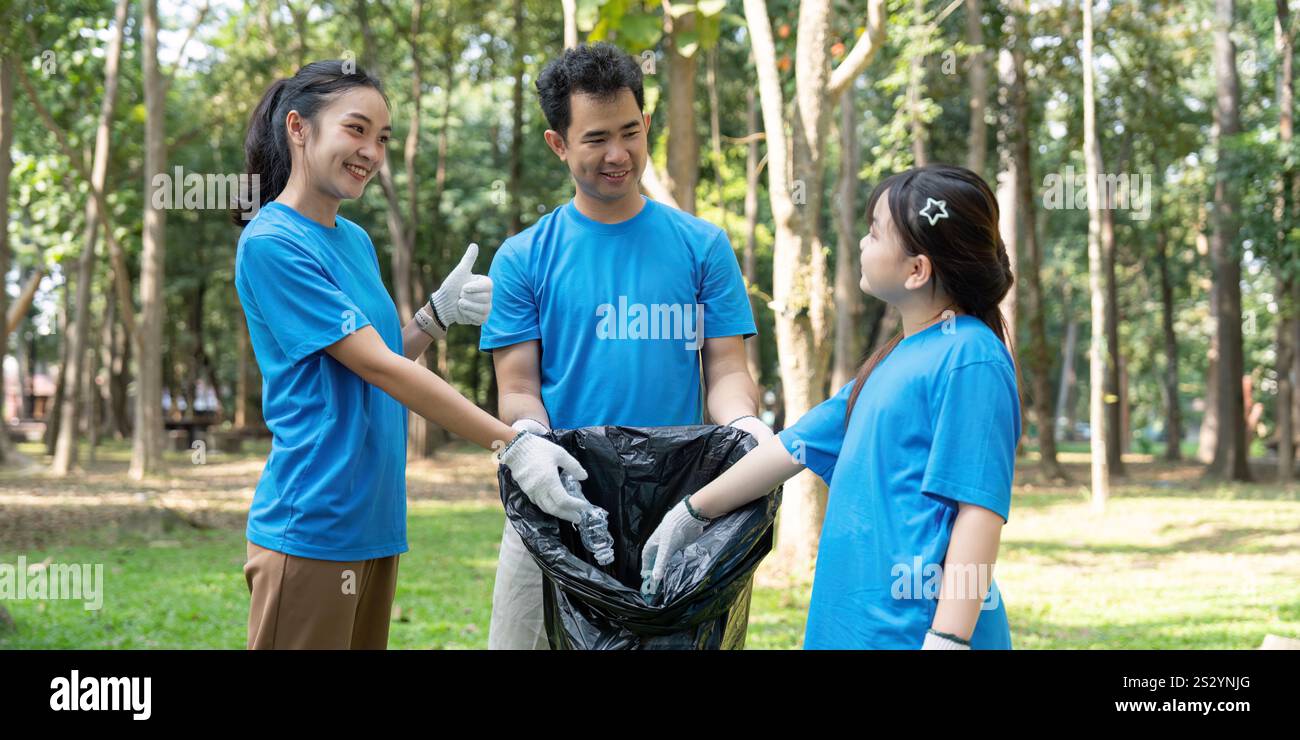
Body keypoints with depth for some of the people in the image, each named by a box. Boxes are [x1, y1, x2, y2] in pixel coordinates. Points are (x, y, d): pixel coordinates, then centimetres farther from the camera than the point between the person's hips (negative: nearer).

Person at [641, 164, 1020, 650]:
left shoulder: (969, 359, -13)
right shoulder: (897, 359, 15)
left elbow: (979, 509, -19)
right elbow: (797, 445, 22)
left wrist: (949, 638, -24)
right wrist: (694, 513, 27)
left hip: (915, 628, -9)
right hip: (859, 624, 9)